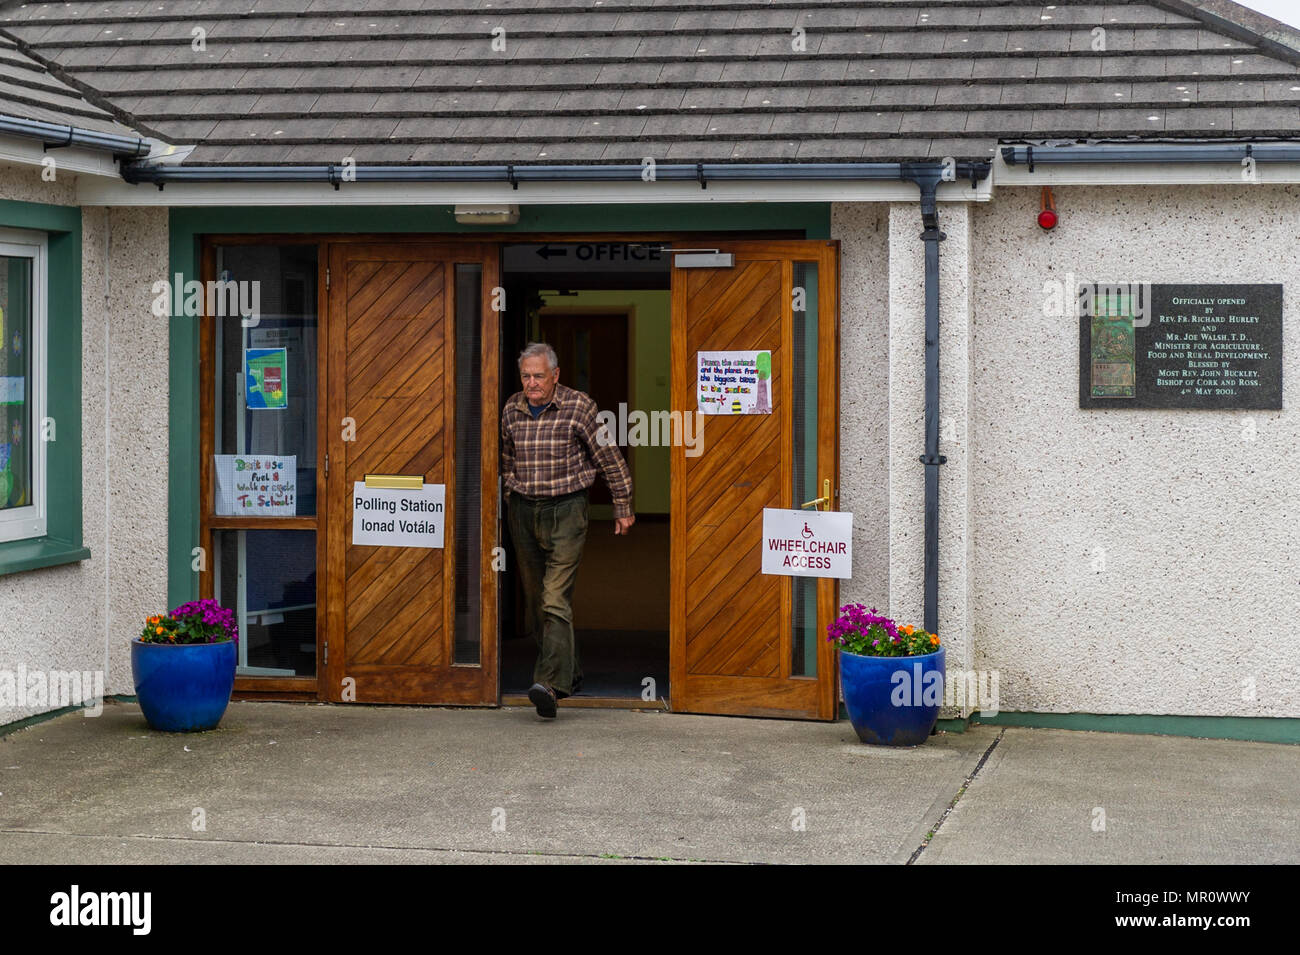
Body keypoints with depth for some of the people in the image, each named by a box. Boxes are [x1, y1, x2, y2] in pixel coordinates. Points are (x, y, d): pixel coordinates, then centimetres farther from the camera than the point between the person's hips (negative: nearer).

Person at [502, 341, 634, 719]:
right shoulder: (512, 409, 5)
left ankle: (550, 684, -23)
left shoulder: (579, 407, -7)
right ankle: (569, 673, 24)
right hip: (523, 512, 5)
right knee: (535, 601, 10)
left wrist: (622, 508, 4)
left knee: (556, 600, -15)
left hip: (565, 510, -5)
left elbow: (609, 458, 0)